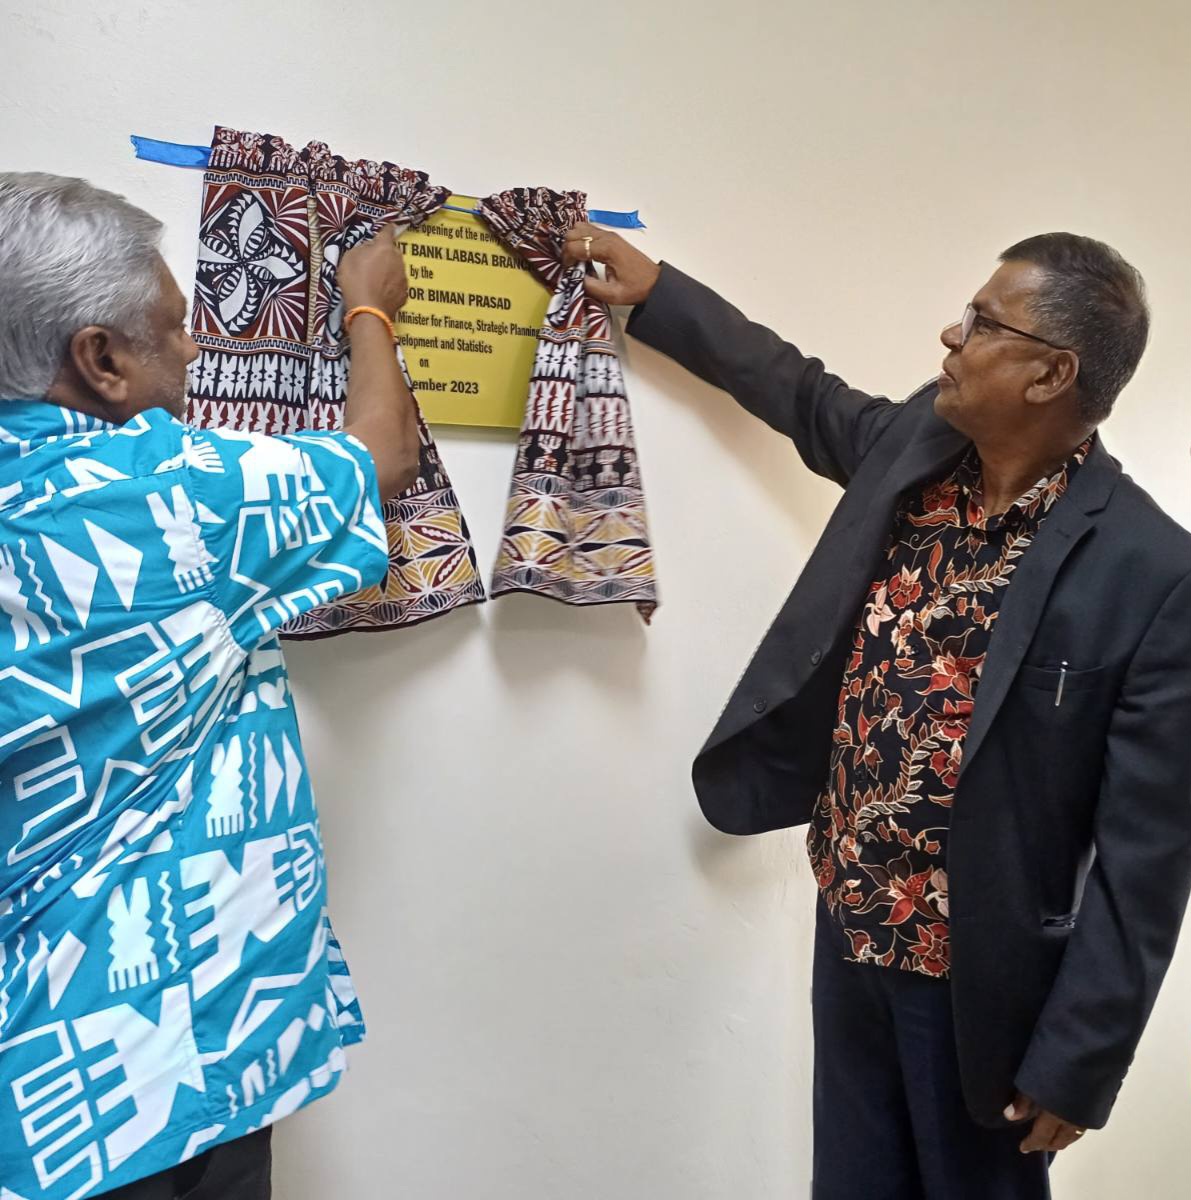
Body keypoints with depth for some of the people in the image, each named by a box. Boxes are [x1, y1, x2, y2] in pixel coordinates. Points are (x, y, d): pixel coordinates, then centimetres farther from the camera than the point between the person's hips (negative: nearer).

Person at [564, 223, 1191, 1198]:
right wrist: (652, 291, 20)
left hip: (977, 976, -5)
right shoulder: (910, 446, -4)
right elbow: (796, 387, 16)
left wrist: (1077, 1058, -12)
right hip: (849, 927, 6)